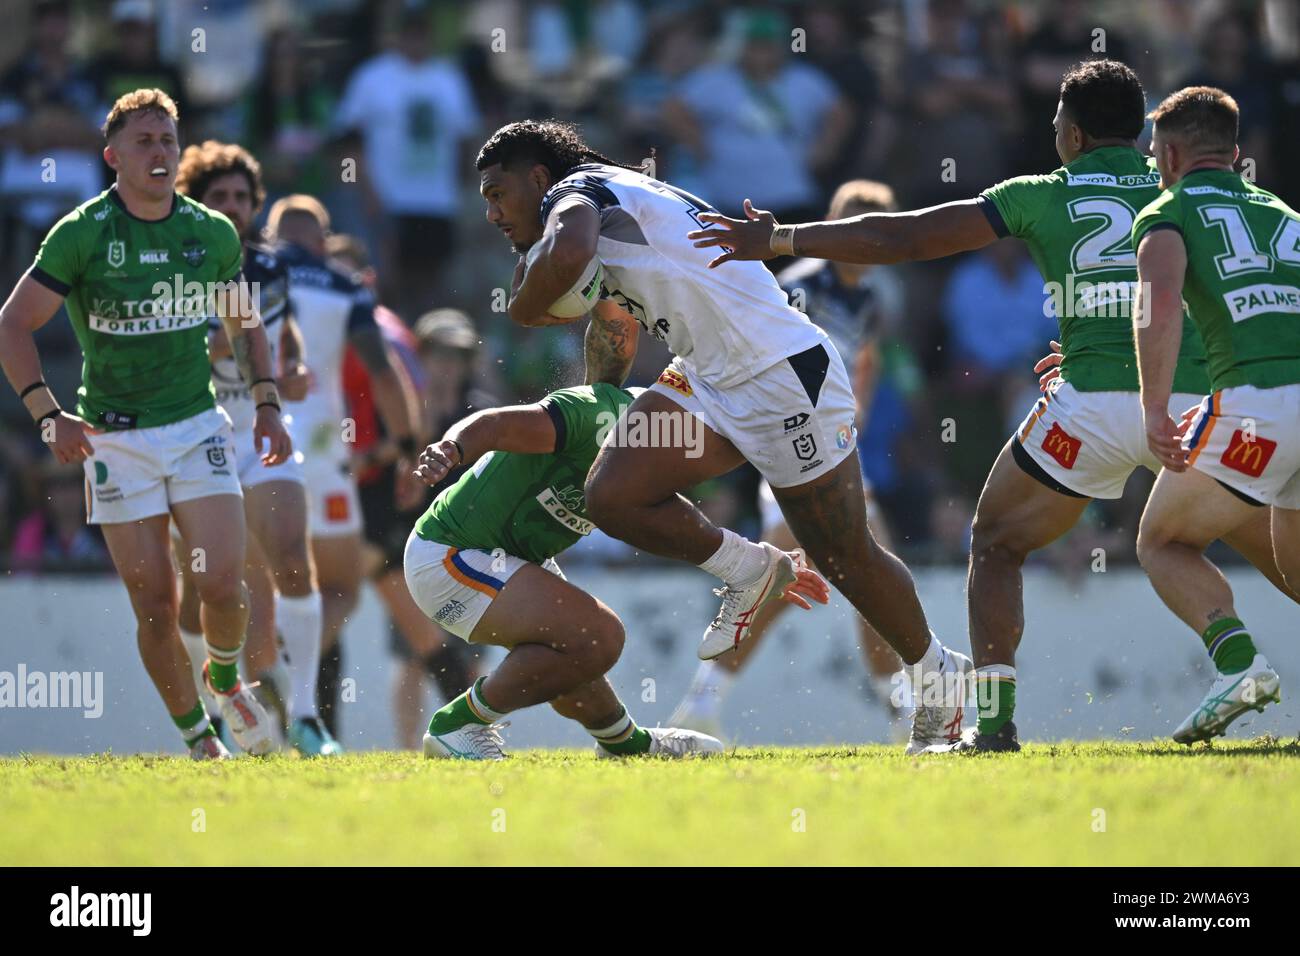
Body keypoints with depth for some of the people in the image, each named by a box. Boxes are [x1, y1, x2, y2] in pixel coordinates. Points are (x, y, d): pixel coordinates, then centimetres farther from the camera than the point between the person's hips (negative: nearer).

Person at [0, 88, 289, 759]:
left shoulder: (214, 233, 3)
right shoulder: (81, 234, -7)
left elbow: (244, 324, 19)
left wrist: (267, 404, 8)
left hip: (198, 427, 2)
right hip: (115, 439, -2)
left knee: (223, 584, -13)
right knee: (155, 606, -3)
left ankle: (225, 677, 19)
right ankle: (197, 740, 12)